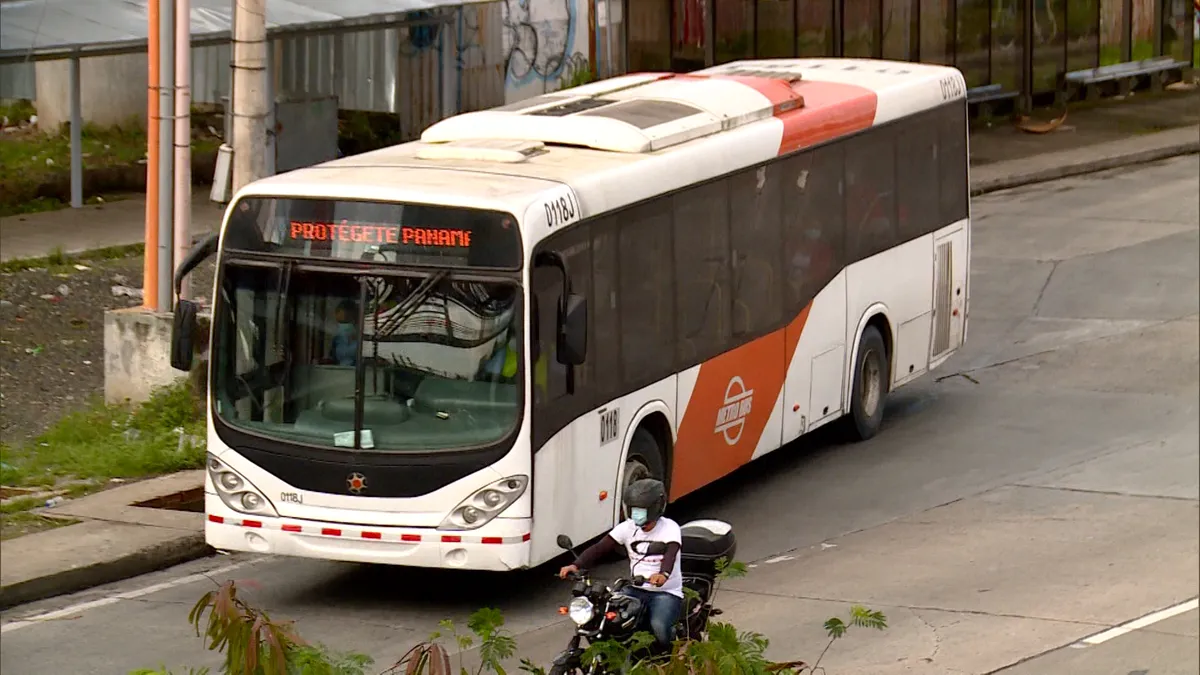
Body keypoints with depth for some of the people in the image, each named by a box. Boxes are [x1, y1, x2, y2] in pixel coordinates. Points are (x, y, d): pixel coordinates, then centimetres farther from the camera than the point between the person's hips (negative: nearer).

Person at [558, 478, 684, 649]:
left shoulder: (670, 528, -11)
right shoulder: (628, 527, 4)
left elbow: (671, 553, -31)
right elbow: (600, 548, -6)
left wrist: (663, 574, -55)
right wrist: (576, 565, -24)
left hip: (665, 592, -5)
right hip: (636, 590, 5)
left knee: (659, 627, -33)